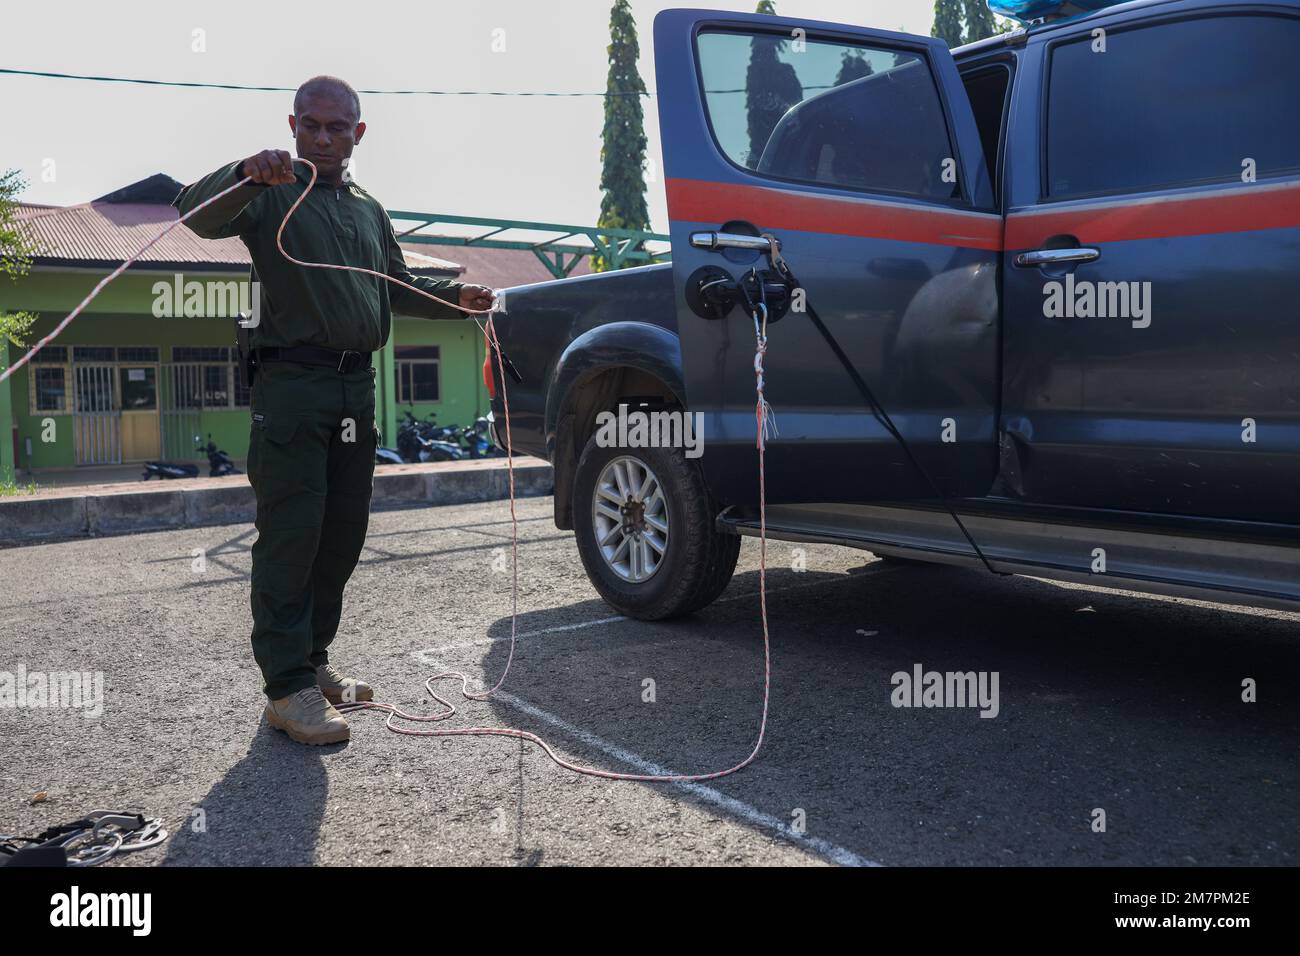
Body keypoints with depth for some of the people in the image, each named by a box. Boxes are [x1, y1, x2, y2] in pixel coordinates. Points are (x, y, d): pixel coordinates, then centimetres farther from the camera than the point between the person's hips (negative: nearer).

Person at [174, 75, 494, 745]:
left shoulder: (369, 211, 22)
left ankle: (312, 661, 23)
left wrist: (456, 297, 12)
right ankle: (287, 687, -4)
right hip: (292, 382, -7)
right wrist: (246, 174, -35)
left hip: (356, 387, 7)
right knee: (291, 534, -8)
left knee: (343, 532, 10)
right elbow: (198, 214, -16)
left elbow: (398, 288, 28)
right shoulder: (271, 193, 1)